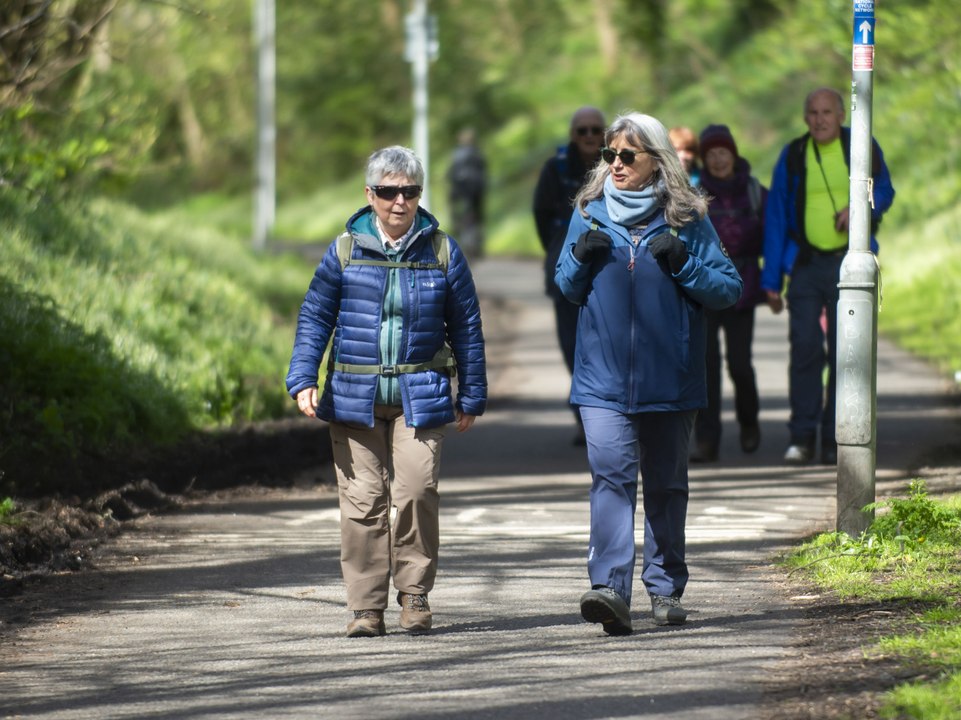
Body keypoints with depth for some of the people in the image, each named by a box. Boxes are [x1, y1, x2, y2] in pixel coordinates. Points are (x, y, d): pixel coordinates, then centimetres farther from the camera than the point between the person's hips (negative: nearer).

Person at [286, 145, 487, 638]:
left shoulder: (441, 252, 6)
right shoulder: (346, 251, 5)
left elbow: (466, 328, 11)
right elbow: (315, 318, 8)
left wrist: (472, 396, 12)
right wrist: (303, 381, -3)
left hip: (420, 396, -1)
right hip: (355, 395, 1)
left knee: (416, 491, -13)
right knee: (362, 499, -2)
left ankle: (414, 592, 4)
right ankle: (366, 606, 5)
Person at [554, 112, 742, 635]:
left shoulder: (686, 218, 0)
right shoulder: (589, 213, 6)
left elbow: (729, 288, 0)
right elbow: (566, 287, 15)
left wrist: (684, 264, -15)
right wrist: (581, 259, -6)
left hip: (669, 379, 0)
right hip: (604, 380, 0)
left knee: (666, 484, 12)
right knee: (610, 475, -15)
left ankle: (665, 588, 24)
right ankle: (610, 588, -24)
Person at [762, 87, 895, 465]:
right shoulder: (792, 157, 3)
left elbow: (883, 191, 14)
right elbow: (776, 218, 7)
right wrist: (771, 279, 4)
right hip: (806, 264, 0)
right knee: (805, 347, -10)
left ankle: (835, 439, 6)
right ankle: (802, 436, -5)